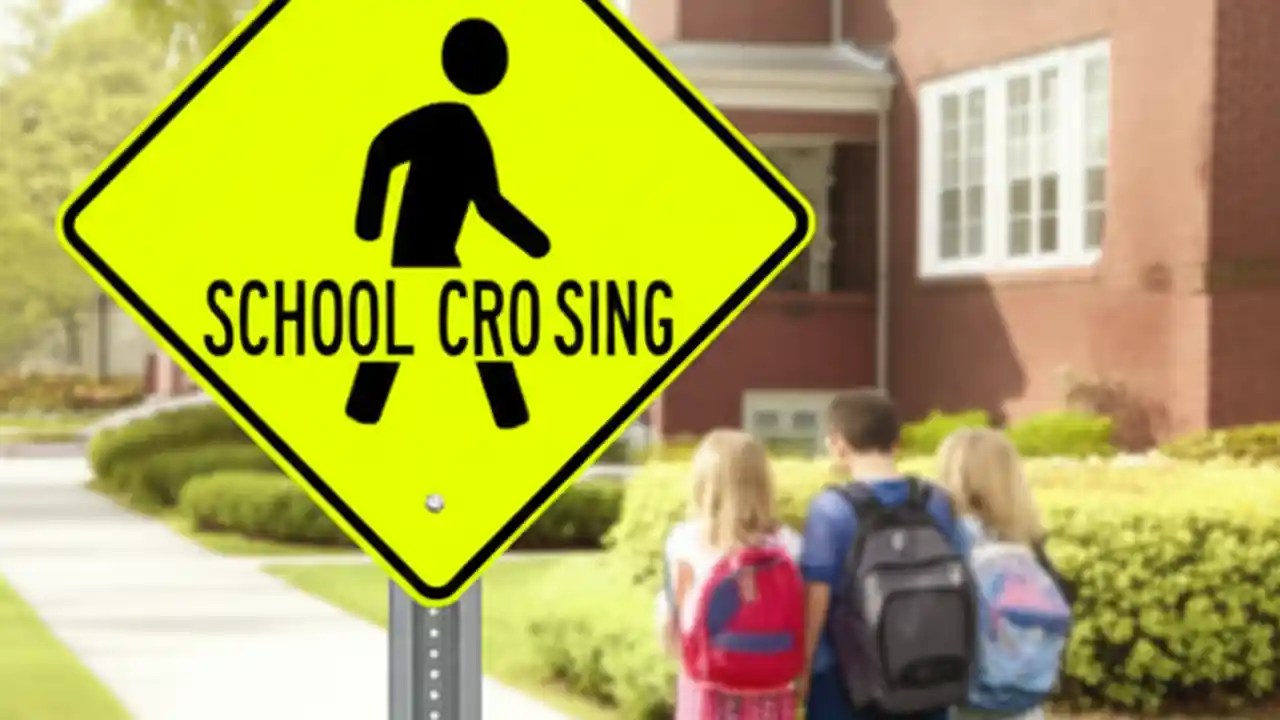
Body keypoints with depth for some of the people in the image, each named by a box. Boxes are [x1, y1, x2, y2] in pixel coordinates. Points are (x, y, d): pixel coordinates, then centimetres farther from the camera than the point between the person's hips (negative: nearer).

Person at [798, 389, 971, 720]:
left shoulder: (832, 507, -14)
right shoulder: (937, 502, 1)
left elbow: (817, 599, -13)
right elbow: (957, 588, 7)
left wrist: (801, 670, -1)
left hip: (846, 676, -4)